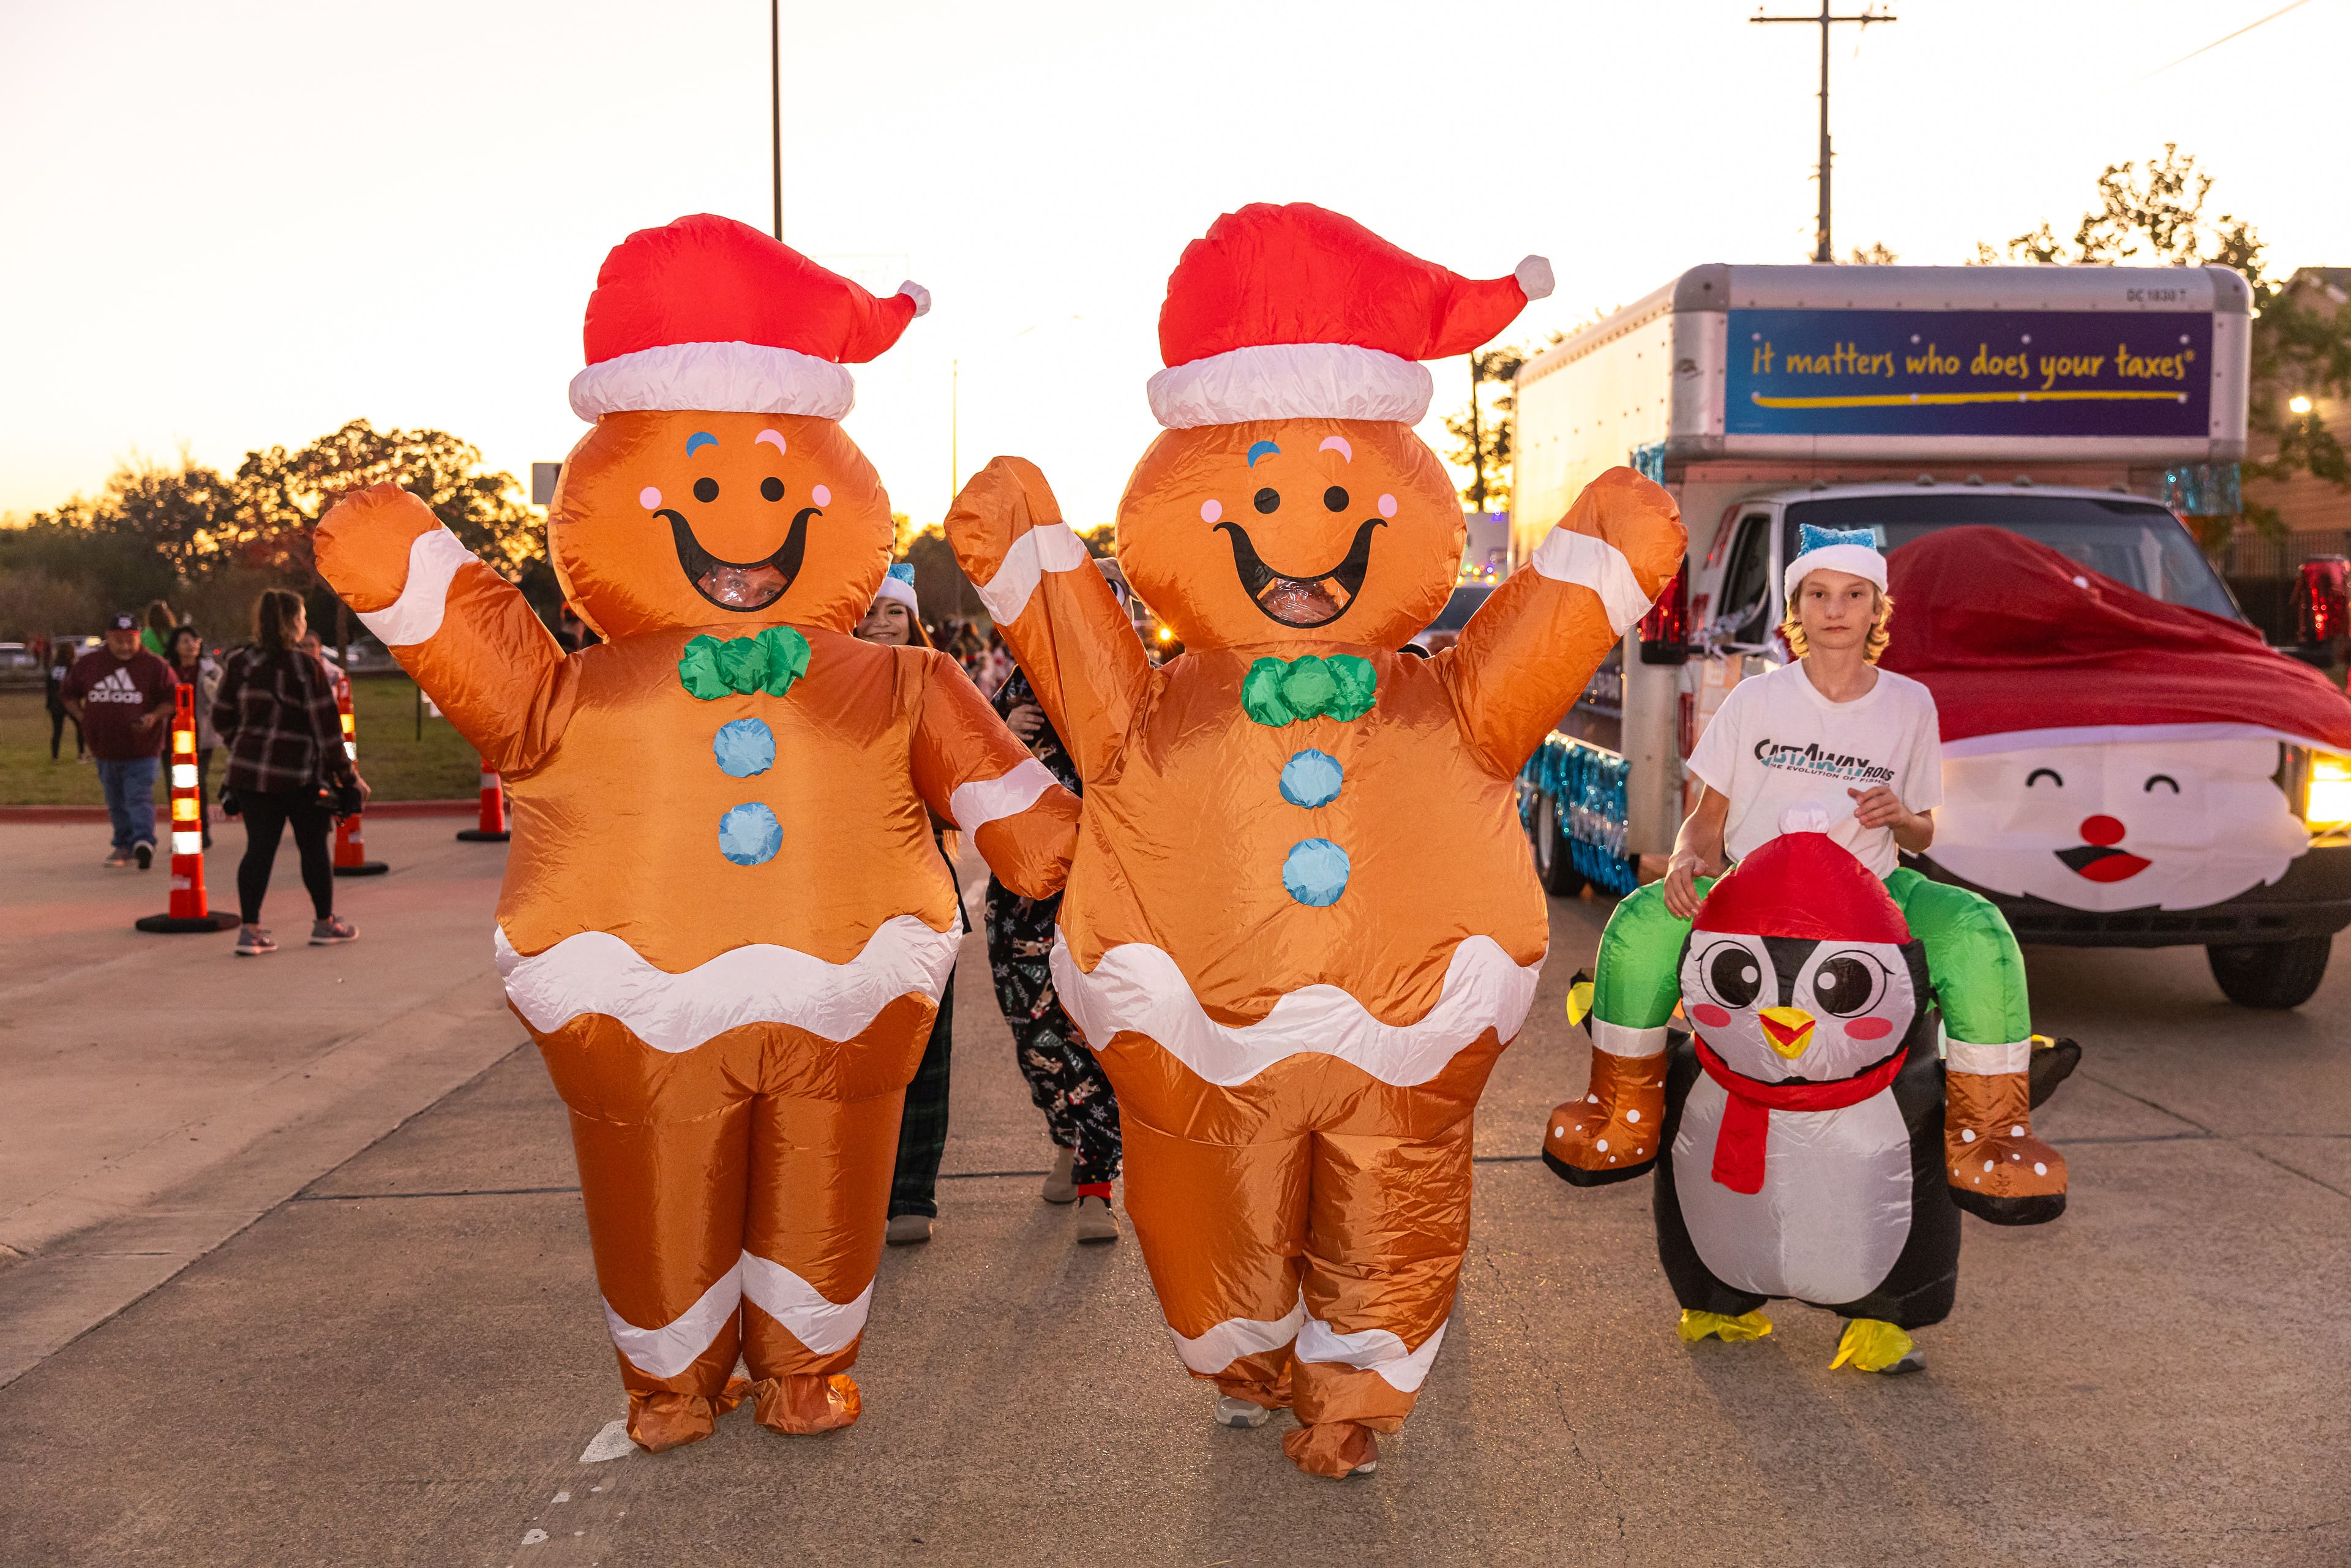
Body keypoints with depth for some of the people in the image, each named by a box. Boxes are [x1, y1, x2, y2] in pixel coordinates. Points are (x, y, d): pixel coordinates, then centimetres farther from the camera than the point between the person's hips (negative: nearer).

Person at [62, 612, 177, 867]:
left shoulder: (154, 666, -6)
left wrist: (154, 717, -16)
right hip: (105, 750, 5)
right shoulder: (88, 664, 4)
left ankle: (144, 843, -25)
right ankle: (124, 845, 27)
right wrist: (82, 718, 2)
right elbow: (69, 695, 17)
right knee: (116, 802, 15)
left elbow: (173, 699, 0)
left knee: (139, 798, -15)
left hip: (142, 751, -5)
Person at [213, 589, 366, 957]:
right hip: (301, 774, -4)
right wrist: (349, 775, -5)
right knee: (314, 845, 11)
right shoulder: (306, 668, -13)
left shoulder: (240, 664, 3)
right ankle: (325, 923, 23)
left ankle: (250, 929, 0)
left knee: (259, 848, 7)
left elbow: (222, 717, 10)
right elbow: (326, 727, -12)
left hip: (250, 772, 5)